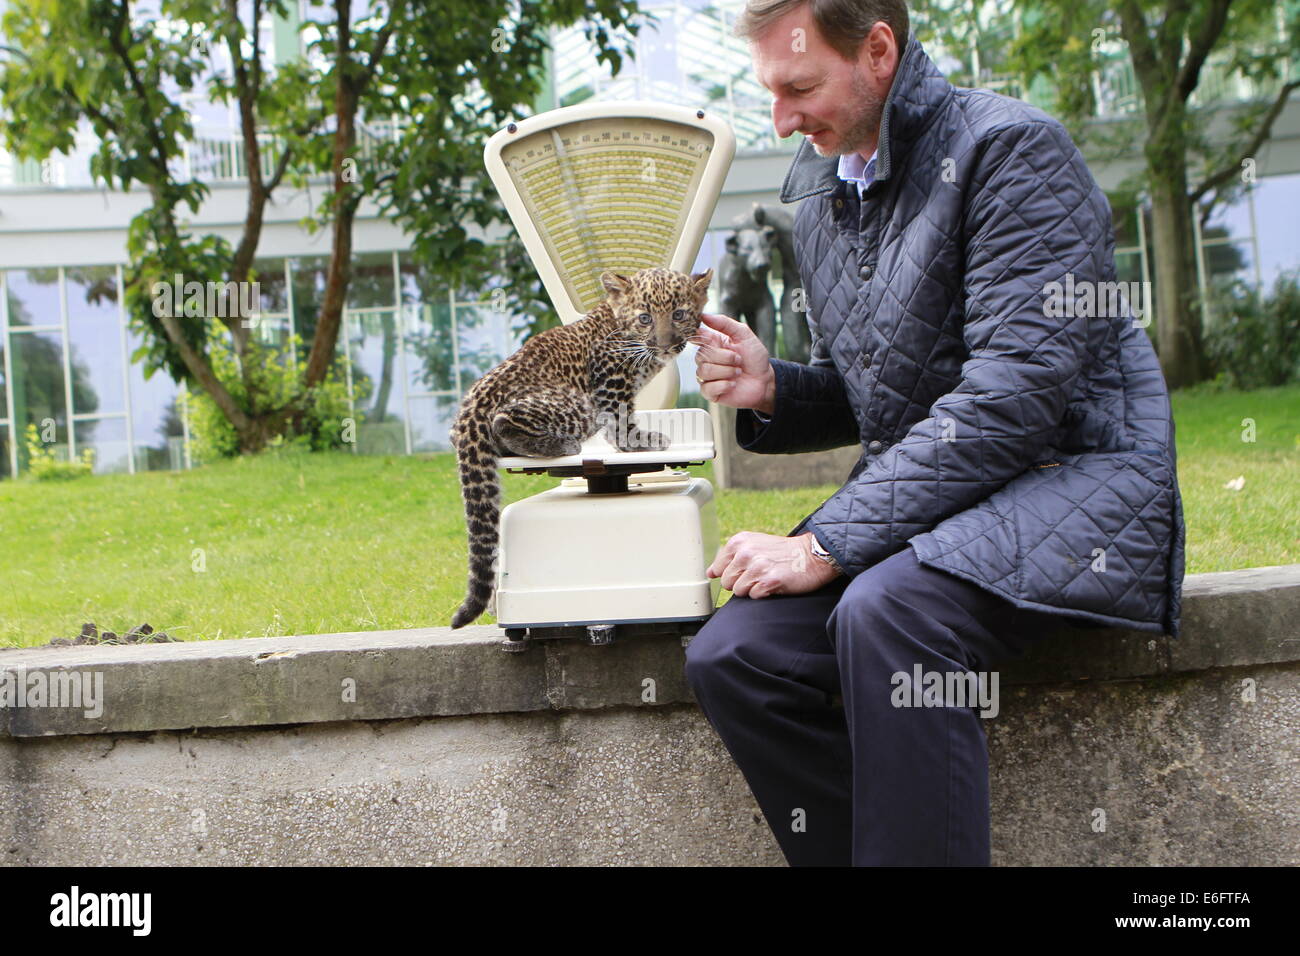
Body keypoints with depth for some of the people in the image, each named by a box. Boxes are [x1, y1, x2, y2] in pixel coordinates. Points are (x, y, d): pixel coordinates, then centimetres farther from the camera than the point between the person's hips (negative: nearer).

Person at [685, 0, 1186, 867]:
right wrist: (771, 391, -2)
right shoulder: (824, 201, 13)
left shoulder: (1010, 148, -12)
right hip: (920, 500, 8)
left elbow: (1014, 391, -21)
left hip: (1072, 479, -7)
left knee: (885, 612, -35)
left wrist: (828, 543, -22)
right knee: (728, 655, -14)